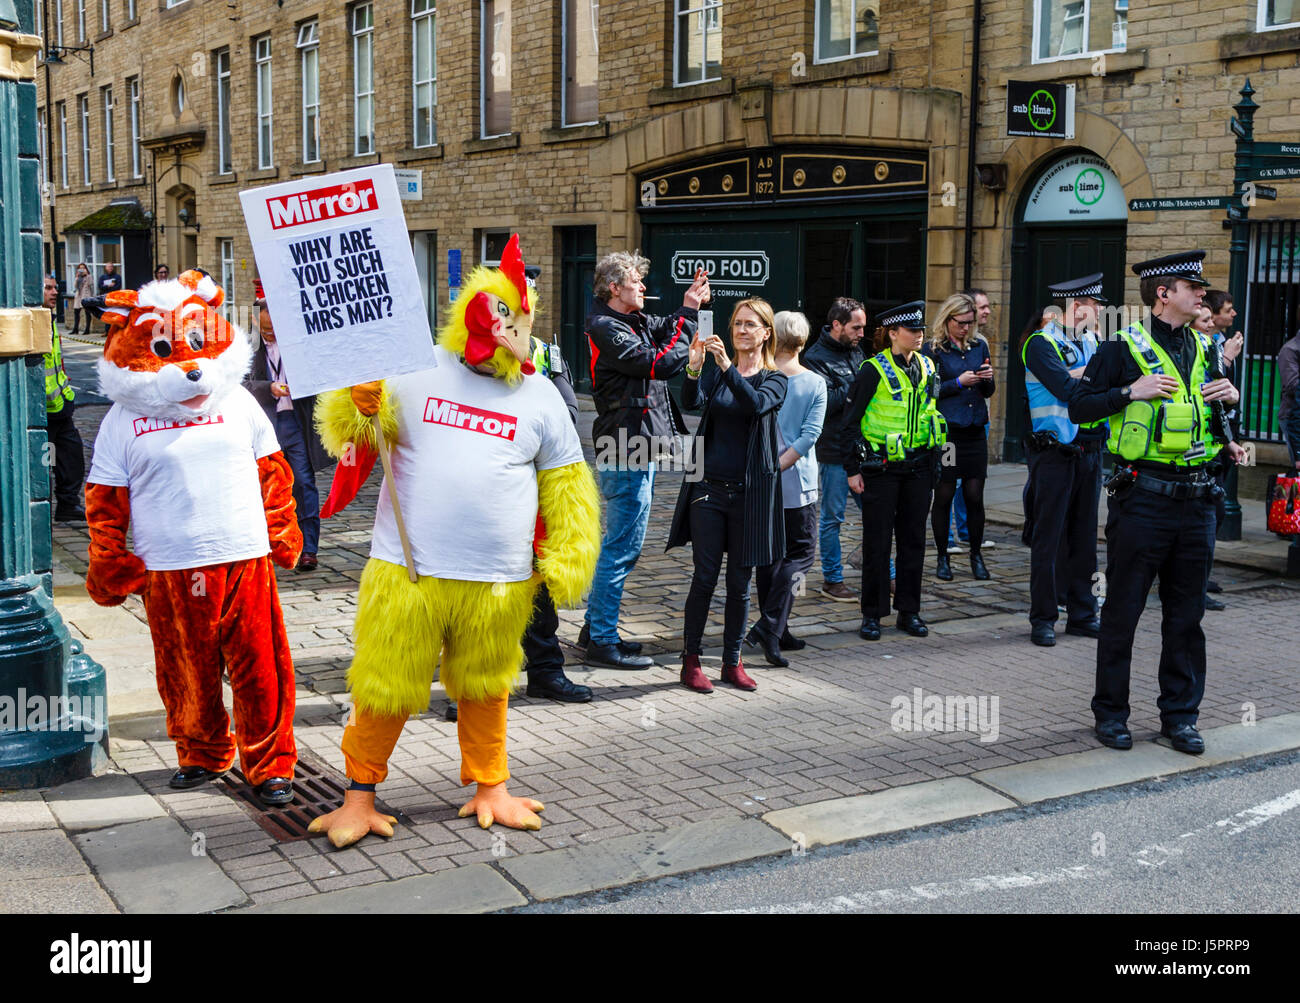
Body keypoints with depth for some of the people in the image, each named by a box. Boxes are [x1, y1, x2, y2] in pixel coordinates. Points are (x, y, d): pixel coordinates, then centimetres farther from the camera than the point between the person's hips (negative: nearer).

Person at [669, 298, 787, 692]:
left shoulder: (774, 379, 4)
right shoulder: (715, 373, 8)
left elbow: (757, 404, -19)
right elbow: (692, 402, -11)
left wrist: (727, 365, -29)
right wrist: (694, 367, -29)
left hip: (749, 490, 0)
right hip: (709, 486, 0)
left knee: (740, 582, 6)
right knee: (705, 577, -1)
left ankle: (732, 662, 19)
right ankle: (691, 660, 10)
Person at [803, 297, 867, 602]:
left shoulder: (856, 351, 14)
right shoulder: (816, 358, -9)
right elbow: (825, 402, -21)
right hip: (834, 452, -7)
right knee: (832, 517, 3)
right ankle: (832, 580, 13)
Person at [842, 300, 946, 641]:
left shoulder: (926, 367, 8)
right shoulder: (874, 370, -9)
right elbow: (849, 423, -6)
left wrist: (933, 460, 16)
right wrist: (852, 469, -9)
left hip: (918, 466, 5)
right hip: (881, 468, -5)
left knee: (913, 538, 9)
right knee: (877, 540, 1)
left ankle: (909, 610, 19)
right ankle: (872, 614, 11)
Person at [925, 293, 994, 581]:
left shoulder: (979, 346, 12)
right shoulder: (934, 349, -2)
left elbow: (988, 392, 17)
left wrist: (987, 378, -4)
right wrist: (959, 382, -14)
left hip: (974, 431, 4)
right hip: (945, 431, -3)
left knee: (975, 496, 3)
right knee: (944, 496, 3)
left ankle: (976, 556, 16)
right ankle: (943, 558, 15)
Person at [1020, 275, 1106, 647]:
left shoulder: (1092, 343, 13)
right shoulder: (1041, 343, -8)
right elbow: (1066, 387, -21)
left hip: (1089, 451, 7)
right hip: (1054, 453, -6)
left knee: (1084, 536, 11)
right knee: (1049, 537, 0)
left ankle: (1082, 613, 21)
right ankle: (1043, 619, 8)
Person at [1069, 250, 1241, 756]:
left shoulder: (1203, 349, 14)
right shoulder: (1124, 348, -4)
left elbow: (1219, 411, 25)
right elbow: (1078, 406, -7)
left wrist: (1232, 397, 4)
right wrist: (1131, 392, -17)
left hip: (1196, 500, 5)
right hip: (1143, 499, -5)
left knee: (1186, 613, 10)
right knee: (1123, 610, 3)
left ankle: (1180, 714, 21)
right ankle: (1111, 712, 16)